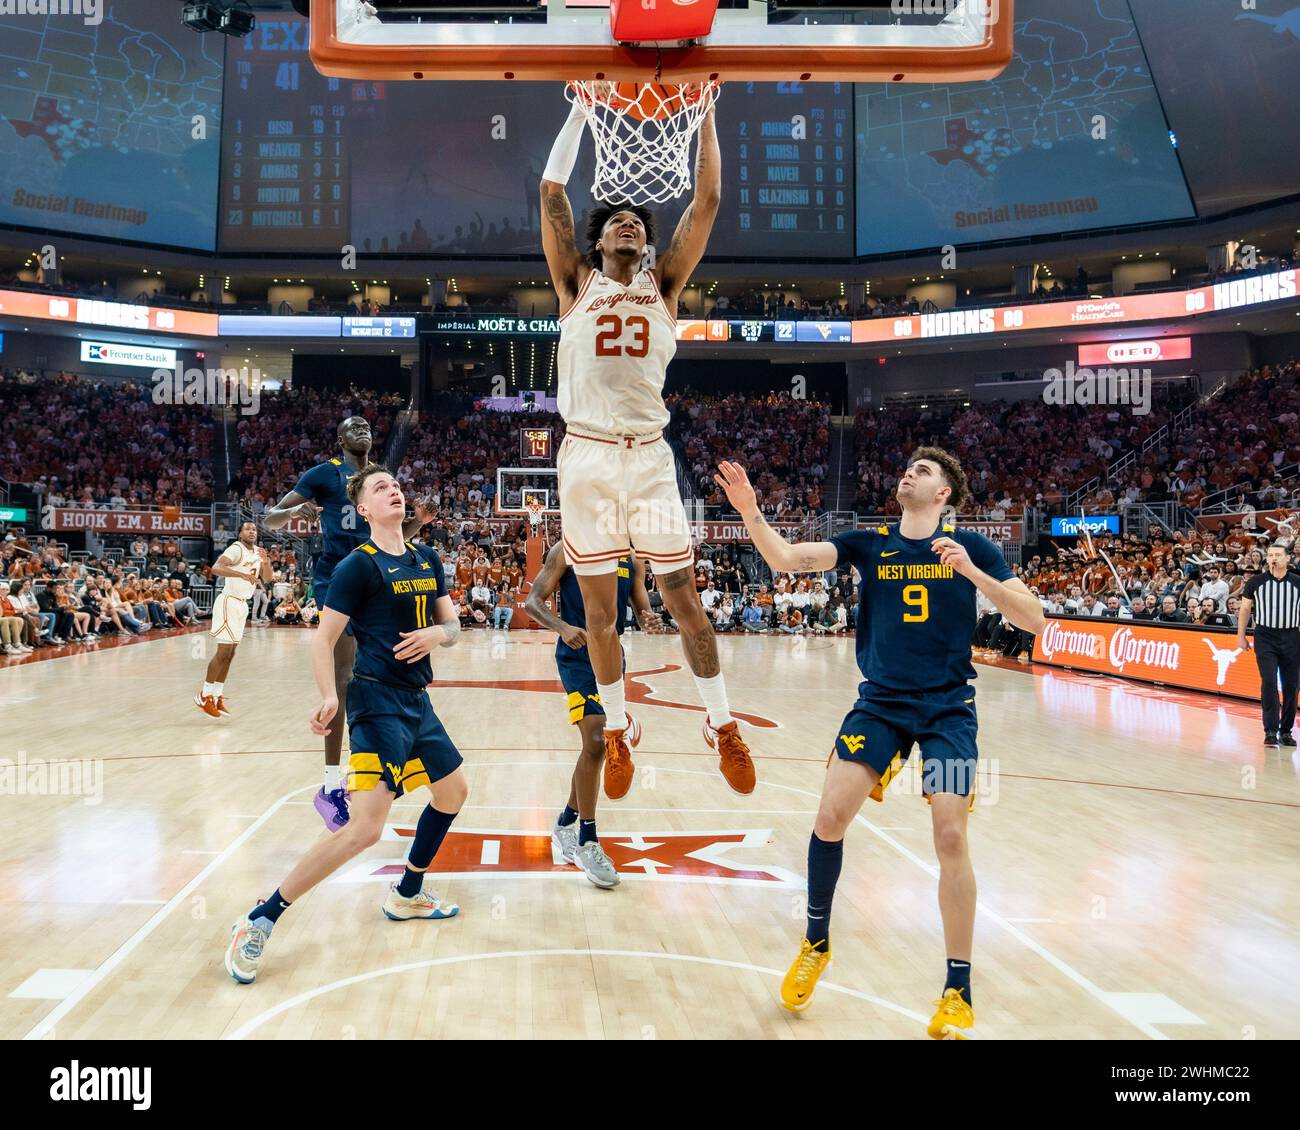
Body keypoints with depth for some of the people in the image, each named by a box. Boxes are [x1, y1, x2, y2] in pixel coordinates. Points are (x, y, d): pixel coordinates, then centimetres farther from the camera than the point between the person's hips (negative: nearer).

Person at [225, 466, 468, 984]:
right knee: (366, 826, -18)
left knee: (453, 791, 21)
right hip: (378, 702, -8)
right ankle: (259, 921, -8)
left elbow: (452, 624, 17)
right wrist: (329, 696, -27)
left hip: (417, 700, 8)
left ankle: (407, 895, 38)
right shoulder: (357, 566, -9)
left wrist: (437, 633, -7)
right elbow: (323, 639, -11)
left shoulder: (427, 560, 11)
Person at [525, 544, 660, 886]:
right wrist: (563, 627, -28)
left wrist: (649, 622, -16)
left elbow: (641, 610, 9)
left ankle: (565, 824, 30)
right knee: (594, 743, -17)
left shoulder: (632, 558, 10)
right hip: (578, 655, -6)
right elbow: (533, 601, -9)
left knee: (596, 748, 12)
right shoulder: (567, 550, -5)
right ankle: (587, 842, -6)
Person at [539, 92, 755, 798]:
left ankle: (722, 726, 17)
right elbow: (552, 191, 3)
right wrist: (584, 103, 4)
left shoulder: (663, 282, 12)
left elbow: (707, 200, 6)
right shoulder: (577, 283, 11)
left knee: (683, 600, 2)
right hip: (585, 457, 0)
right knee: (599, 611, 7)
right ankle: (616, 734, 22)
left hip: (649, 456, 0)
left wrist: (706, 112, 5)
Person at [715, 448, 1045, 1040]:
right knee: (830, 816, -11)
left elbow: (1033, 620, -5)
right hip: (879, 702, 2)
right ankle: (816, 942, 16)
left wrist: (972, 572, -18)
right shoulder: (868, 542, 5)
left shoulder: (971, 546, 1)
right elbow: (786, 557, -7)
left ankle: (958, 991, 9)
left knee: (950, 835, -11)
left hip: (948, 708, -1)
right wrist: (750, 513, -23)